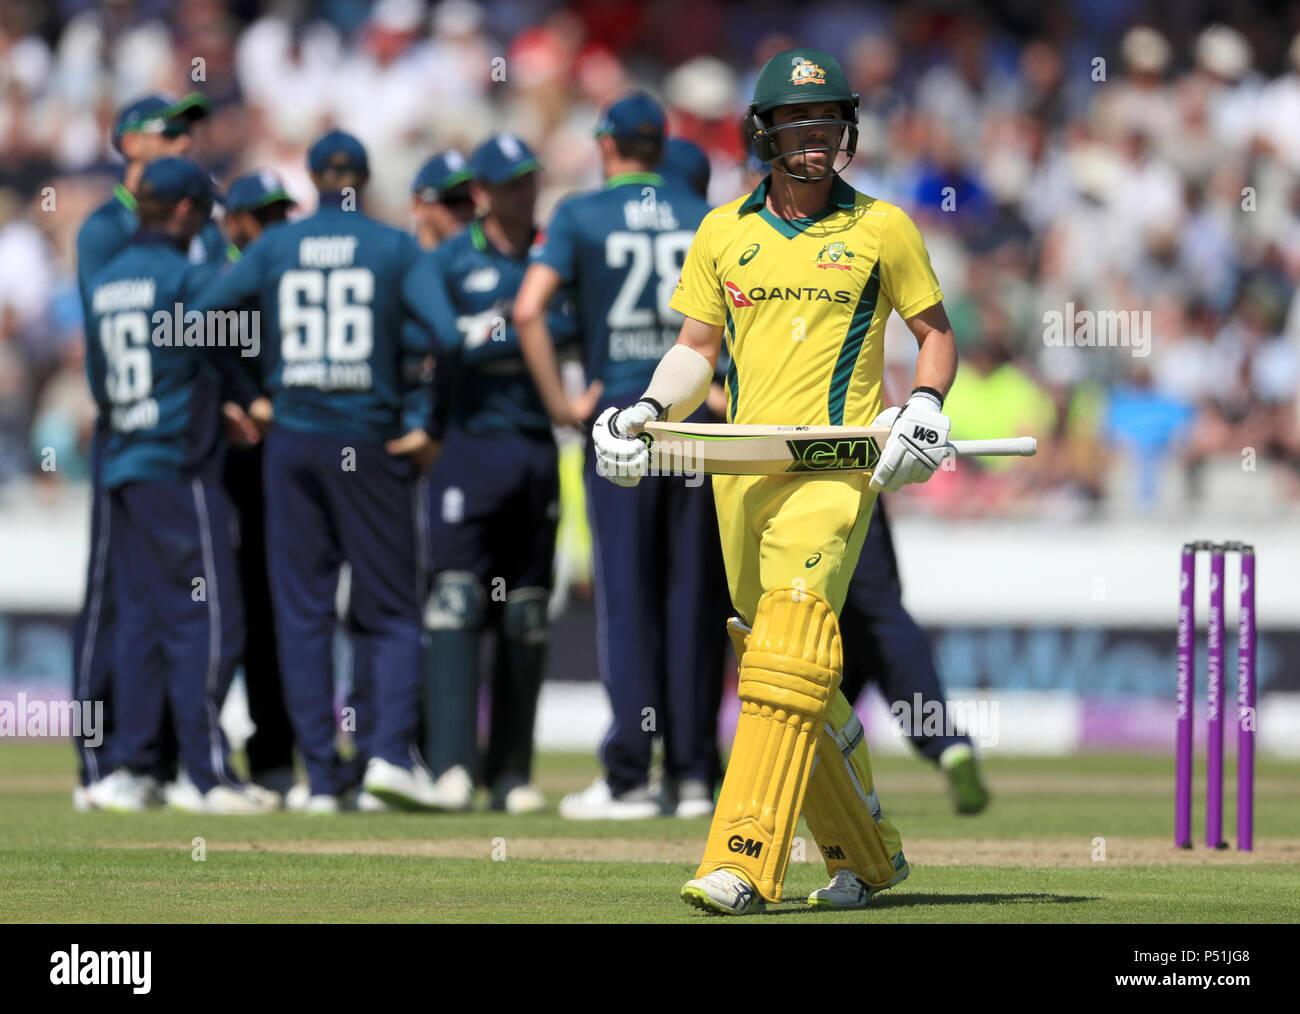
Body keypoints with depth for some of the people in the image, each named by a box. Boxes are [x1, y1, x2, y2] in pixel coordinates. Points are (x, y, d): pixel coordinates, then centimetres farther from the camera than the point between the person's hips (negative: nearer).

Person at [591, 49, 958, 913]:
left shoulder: (882, 229, 5)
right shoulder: (723, 233, 13)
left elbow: (936, 332, 12)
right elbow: (697, 348, 18)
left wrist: (925, 404, -6)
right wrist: (650, 410, 0)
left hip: (835, 463, -5)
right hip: (740, 471, 5)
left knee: (788, 658, -19)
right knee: (788, 670, 8)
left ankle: (743, 865, -28)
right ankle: (867, 854, 23)